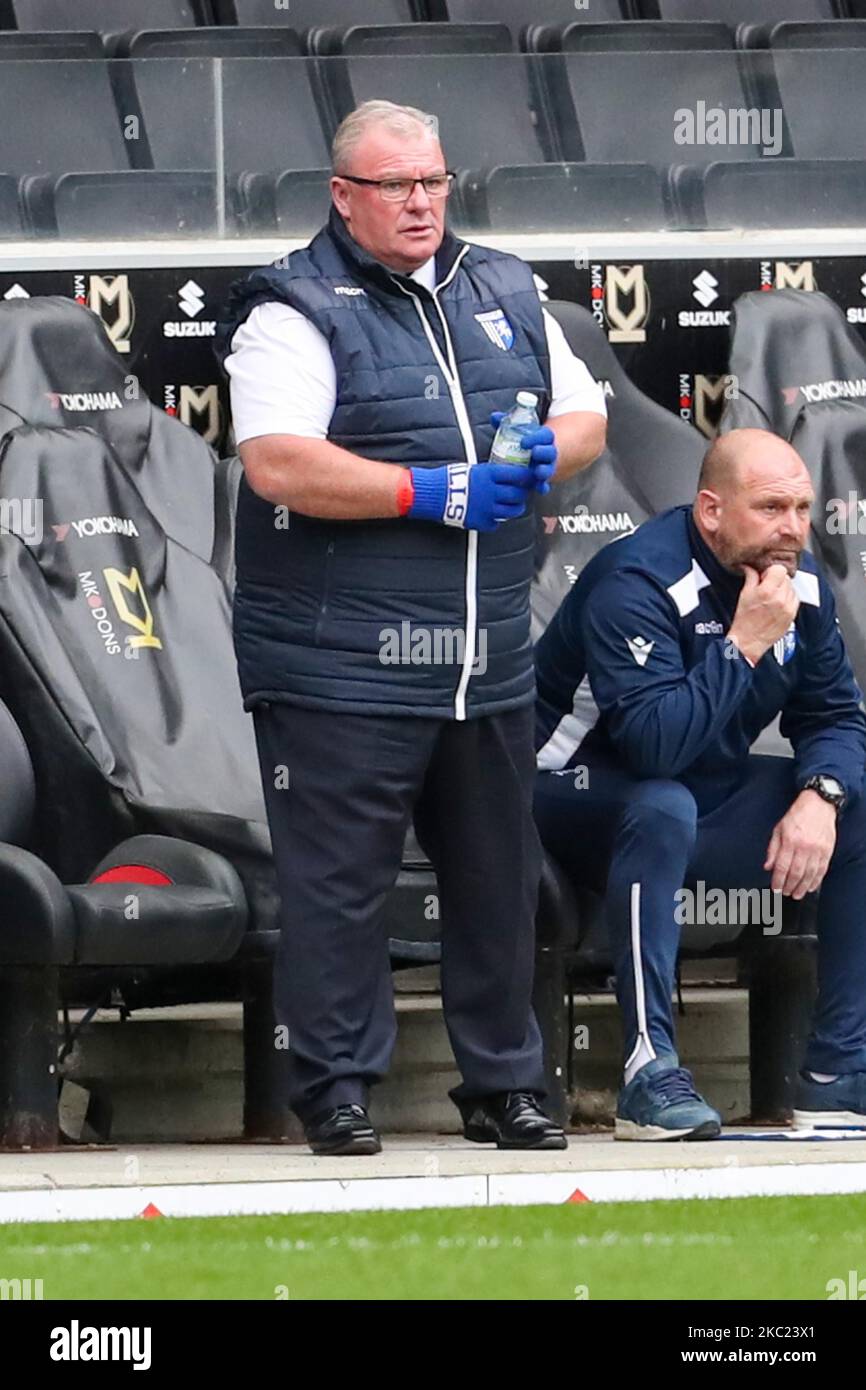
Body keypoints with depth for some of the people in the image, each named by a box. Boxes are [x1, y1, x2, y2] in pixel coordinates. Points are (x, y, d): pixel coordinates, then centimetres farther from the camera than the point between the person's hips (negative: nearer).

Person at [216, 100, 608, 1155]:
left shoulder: (504, 294, 15)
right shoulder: (297, 312, -6)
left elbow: (586, 415, 21)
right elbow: (277, 466, -19)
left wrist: (546, 453, -4)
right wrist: (435, 493, -21)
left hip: (487, 664, 6)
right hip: (343, 664, -6)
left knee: (497, 879, 10)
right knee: (337, 884, -4)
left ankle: (502, 1085, 19)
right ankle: (336, 1090, 3)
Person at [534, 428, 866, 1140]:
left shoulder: (799, 581, -1)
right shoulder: (637, 583, -25)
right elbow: (654, 742, -37)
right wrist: (744, 645, -33)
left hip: (713, 801, 7)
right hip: (583, 801, -7)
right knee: (664, 807, -39)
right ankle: (651, 1070, -37)